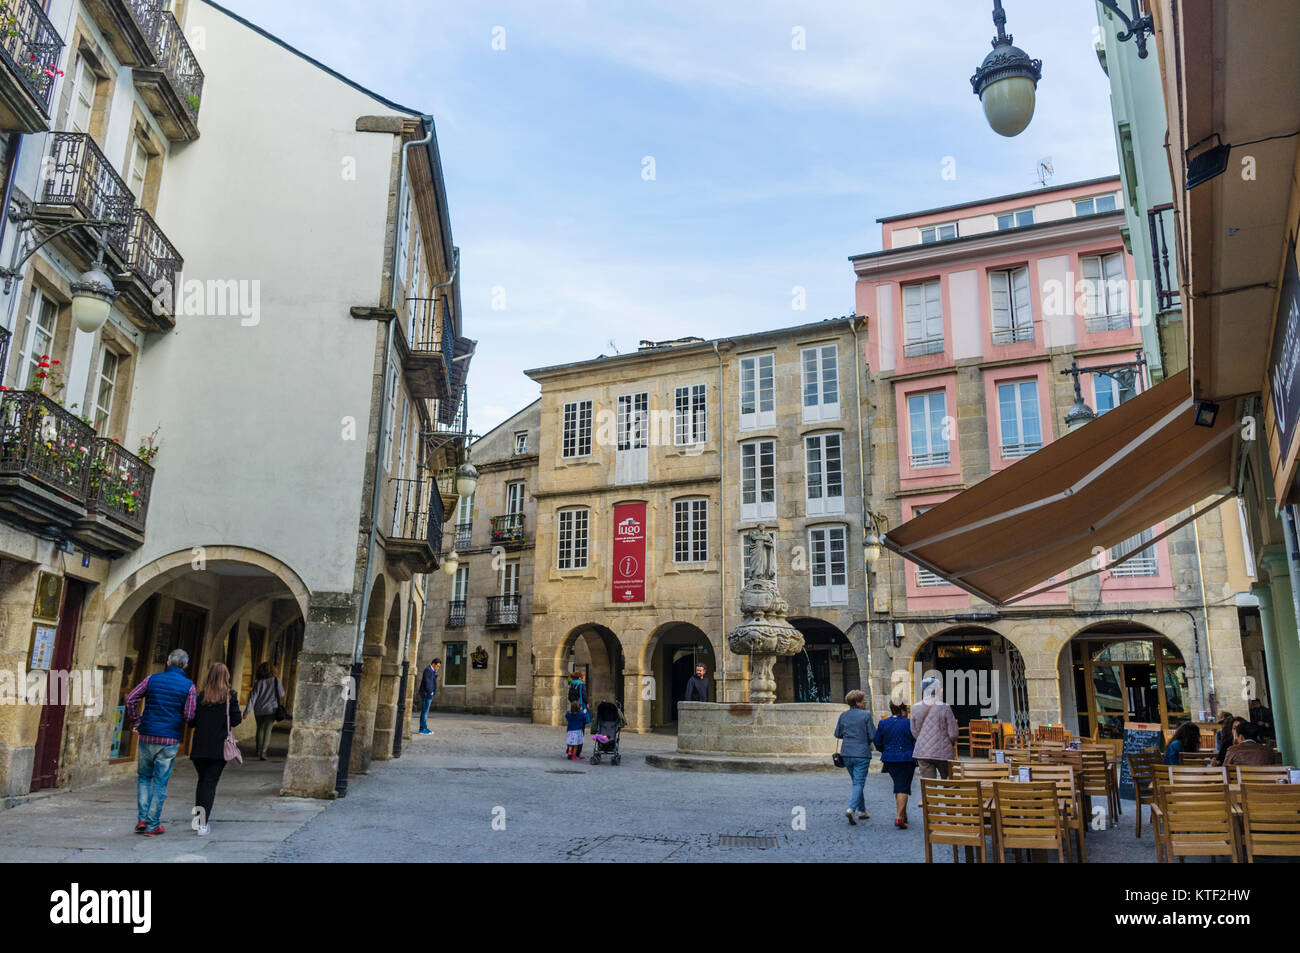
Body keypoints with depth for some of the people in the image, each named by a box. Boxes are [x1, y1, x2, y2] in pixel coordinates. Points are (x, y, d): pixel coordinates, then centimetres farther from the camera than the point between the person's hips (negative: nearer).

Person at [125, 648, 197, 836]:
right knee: (160, 782, 6)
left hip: (147, 736, 2)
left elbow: (130, 699, 0)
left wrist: (136, 722, 9)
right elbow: (189, 716, -10)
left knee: (143, 778, 18)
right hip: (170, 740, -2)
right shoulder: (189, 686, -5)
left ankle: (142, 819, 10)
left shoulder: (152, 678, 2)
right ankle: (153, 825, 10)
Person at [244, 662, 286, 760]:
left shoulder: (259, 683, -2)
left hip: (259, 710, 2)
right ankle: (263, 751, -20)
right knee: (267, 730, -5)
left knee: (260, 729, 19)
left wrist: (246, 711, -9)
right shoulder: (277, 681, -4)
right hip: (271, 709, -2)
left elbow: (253, 697, -7)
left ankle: (259, 750, 28)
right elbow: (281, 695, 1)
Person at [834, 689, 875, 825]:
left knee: (857, 782, 19)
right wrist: (866, 740, 11)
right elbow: (873, 735, -9)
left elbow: (838, 734, 11)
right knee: (859, 783, -3)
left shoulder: (843, 715, 5)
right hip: (862, 754, -5)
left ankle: (862, 811, 24)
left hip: (846, 754, 5)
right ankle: (851, 808, -20)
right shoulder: (866, 715, -8)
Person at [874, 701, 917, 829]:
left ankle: (903, 814, 27)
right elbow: (916, 743, -7)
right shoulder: (909, 723, -8)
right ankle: (899, 817, -14)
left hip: (889, 760, 4)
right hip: (906, 760, -4)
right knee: (903, 787, -2)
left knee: (899, 786, 20)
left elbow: (878, 744, 5)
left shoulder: (882, 723, 1)